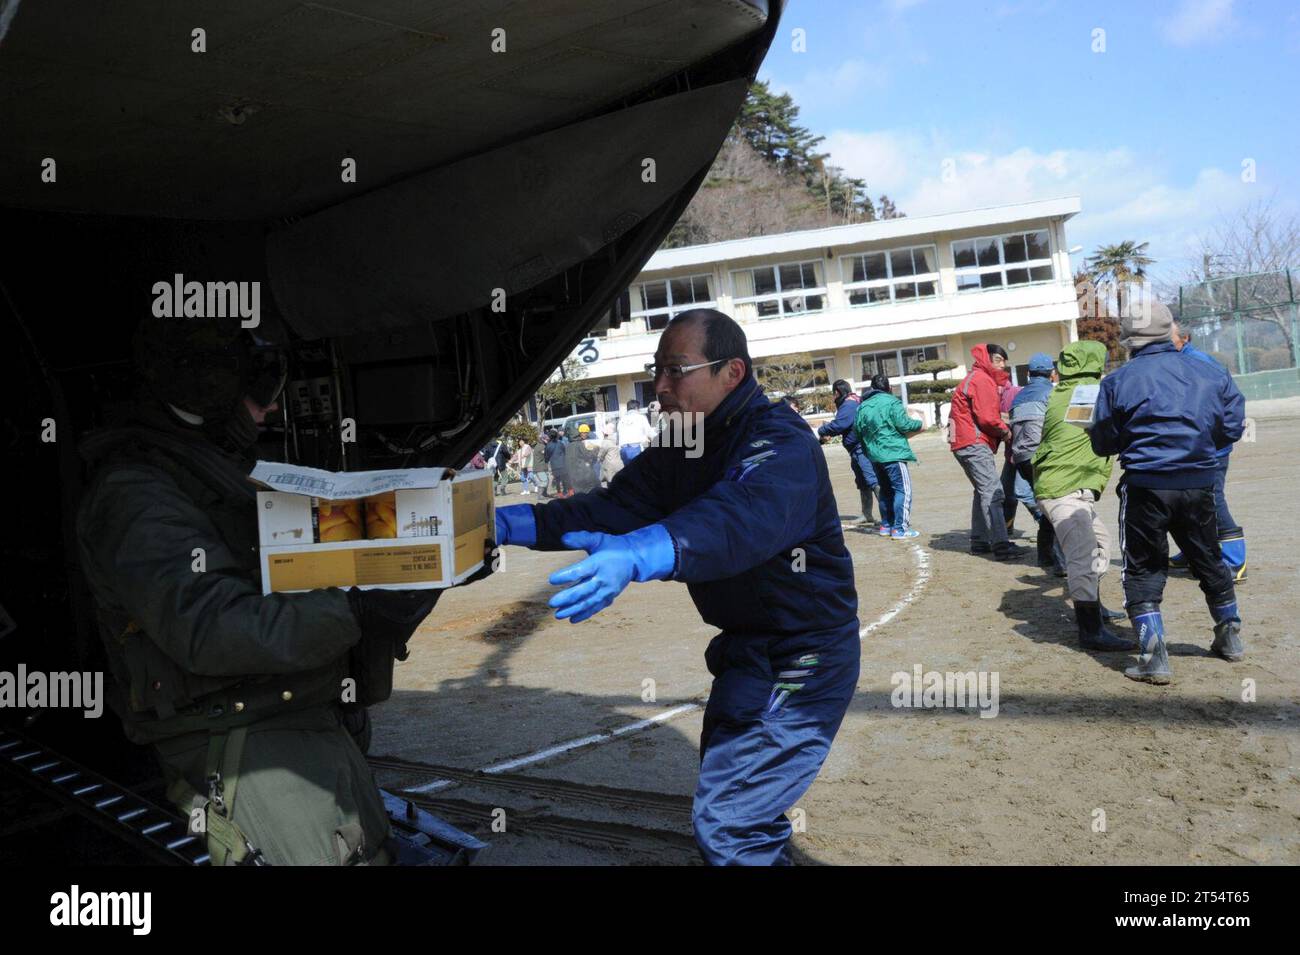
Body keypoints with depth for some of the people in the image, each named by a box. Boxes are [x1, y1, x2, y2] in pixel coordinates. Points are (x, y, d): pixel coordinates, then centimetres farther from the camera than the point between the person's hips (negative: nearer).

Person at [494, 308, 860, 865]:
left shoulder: (780, 442, -24)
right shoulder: (682, 449, 5)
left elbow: (742, 518, -44)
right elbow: (611, 509, -5)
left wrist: (636, 556, -60)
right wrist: (506, 523, -17)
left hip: (802, 656, -9)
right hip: (746, 648, 9)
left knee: (726, 825, -12)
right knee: (727, 797, 23)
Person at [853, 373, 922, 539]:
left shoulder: (862, 407, 11)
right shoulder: (891, 402, -9)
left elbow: (857, 430, 13)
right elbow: (903, 425, -14)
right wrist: (919, 424, 4)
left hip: (874, 455, 7)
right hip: (893, 453, -7)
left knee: (886, 490, 18)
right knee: (903, 489, -4)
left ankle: (886, 525, 22)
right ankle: (900, 528, -9)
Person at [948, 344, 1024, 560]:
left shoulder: (976, 379, 24)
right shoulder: (982, 380, -10)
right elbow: (987, 418, -17)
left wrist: (1000, 428, 5)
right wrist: (1005, 432, -2)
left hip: (965, 444, 11)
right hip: (975, 444, -11)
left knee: (983, 491, 17)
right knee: (992, 492, -15)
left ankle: (979, 541, 21)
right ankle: (1001, 545, -21)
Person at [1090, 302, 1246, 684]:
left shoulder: (1118, 381, -6)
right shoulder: (1210, 373, 3)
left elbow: (1103, 444, 0)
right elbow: (1231, 428, 6)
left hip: (1146, 487, -3)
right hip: (1199, 484, 3)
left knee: (1143, 571, 6)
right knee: (1209, 560, 23)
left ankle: (1154, 658, -2)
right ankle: (1230, 637, 37)